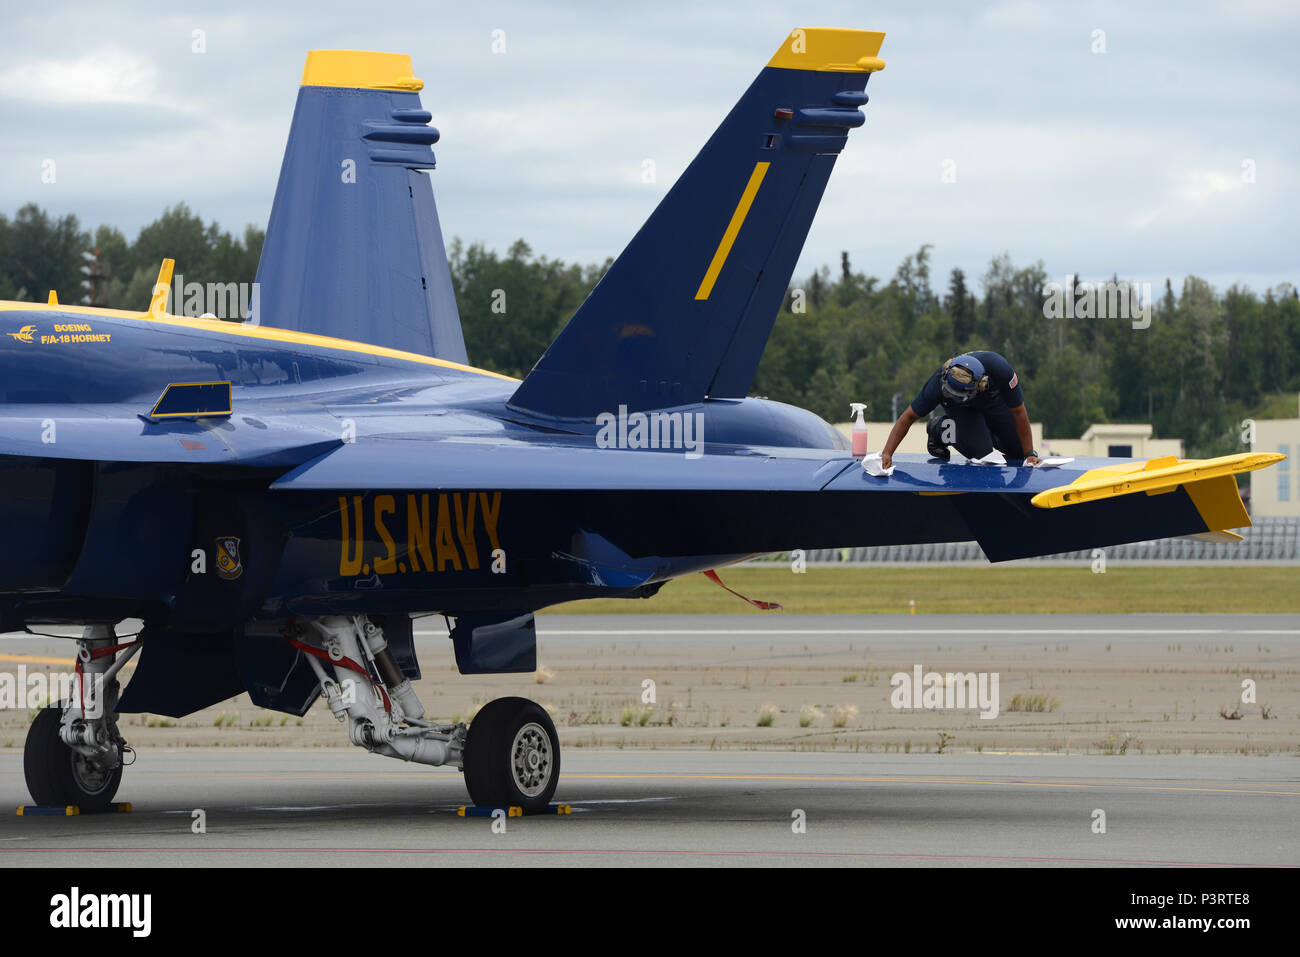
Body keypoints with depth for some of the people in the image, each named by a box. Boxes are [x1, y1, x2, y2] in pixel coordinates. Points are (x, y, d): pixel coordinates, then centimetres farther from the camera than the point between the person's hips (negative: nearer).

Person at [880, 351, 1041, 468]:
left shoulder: (1000, 369, -44)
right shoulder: (940, 382, -42)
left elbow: (1018, 412, -30)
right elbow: (909, 416, -31)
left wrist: (1029, 454, -24)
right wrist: (887, 453, -39)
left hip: (995, 401, 1)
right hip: (961, 410, -1)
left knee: (1018, 451, -1)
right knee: (981, 451, -21)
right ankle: (941, 429, 6)